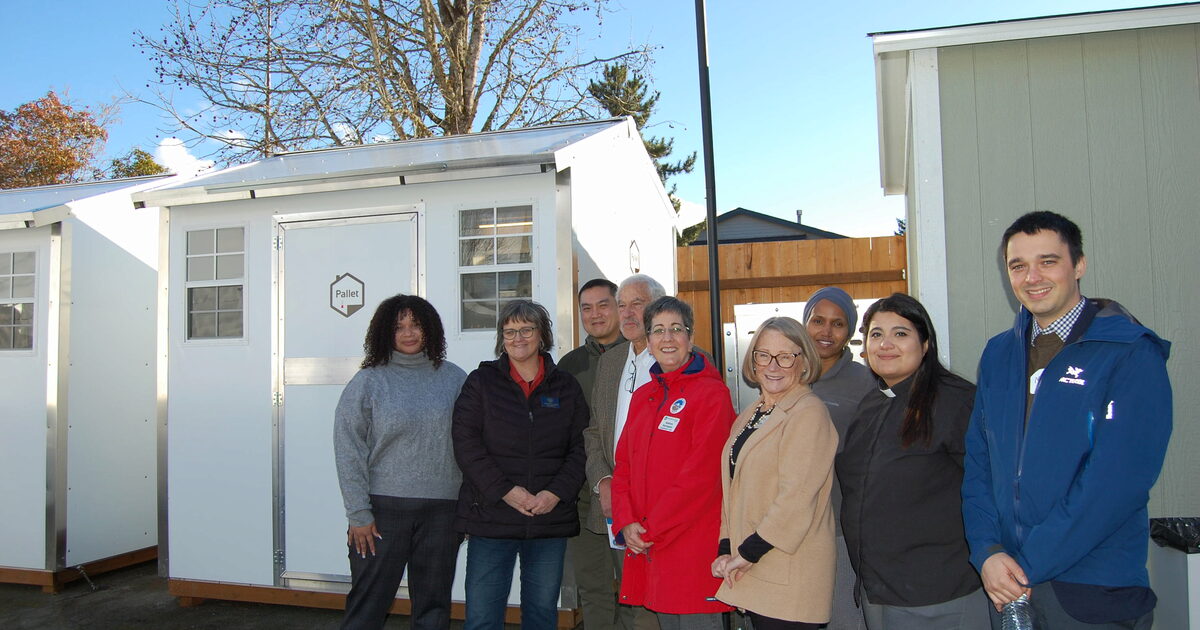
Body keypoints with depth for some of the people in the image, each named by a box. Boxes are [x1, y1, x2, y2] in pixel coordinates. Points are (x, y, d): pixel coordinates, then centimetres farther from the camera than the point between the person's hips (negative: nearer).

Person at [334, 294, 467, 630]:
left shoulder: (455, 379, 5)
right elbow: (349, 452, -3)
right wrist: (358, 514, -8)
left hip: (443, 510, 2)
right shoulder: (368, 382, -1)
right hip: (383, 508, -2)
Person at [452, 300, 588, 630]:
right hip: (491, 516, -2)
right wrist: (505, 490, -14)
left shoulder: (566, 386, 9)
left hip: (551, 518, 2)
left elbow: (580, 448, 5)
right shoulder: (482, 381, 3)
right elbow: (466, 442, -5)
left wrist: (556, 493, -10)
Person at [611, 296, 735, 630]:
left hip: (694, 546, -6)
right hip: (644, 549, 6)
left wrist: (651, 530, -14)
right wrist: (626, 523, -3)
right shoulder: (642, 396, 14)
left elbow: (701, 475, -16)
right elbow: (623, 464, 12)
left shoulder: (712, 394, -8)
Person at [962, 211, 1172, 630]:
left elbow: (1118, 479, -17)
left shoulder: (1132, 355, -9)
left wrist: (1028, 564, -17)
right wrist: (987, 552, -9)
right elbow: (978, 460, 5)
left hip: (1095, 594, -4)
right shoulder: (998, 355, 7)